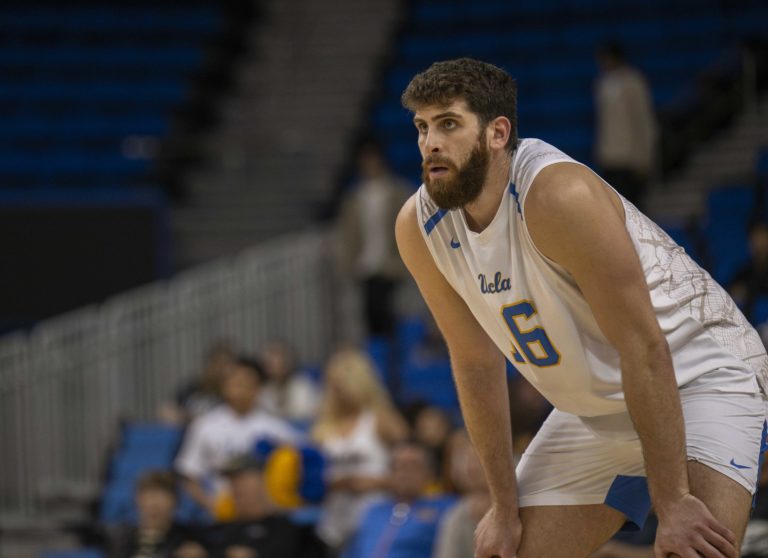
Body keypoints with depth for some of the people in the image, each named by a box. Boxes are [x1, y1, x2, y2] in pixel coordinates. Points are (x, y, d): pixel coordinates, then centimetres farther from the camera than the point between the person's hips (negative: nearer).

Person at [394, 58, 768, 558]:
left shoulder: (558, 195, -29)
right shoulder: (419, 228, -8)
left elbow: (645, 348, -29)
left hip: (696, 375, -7)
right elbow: (477, 363, 3)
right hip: (595, 410, 7)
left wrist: (672, 503, -30)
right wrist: (505, 508, 1)